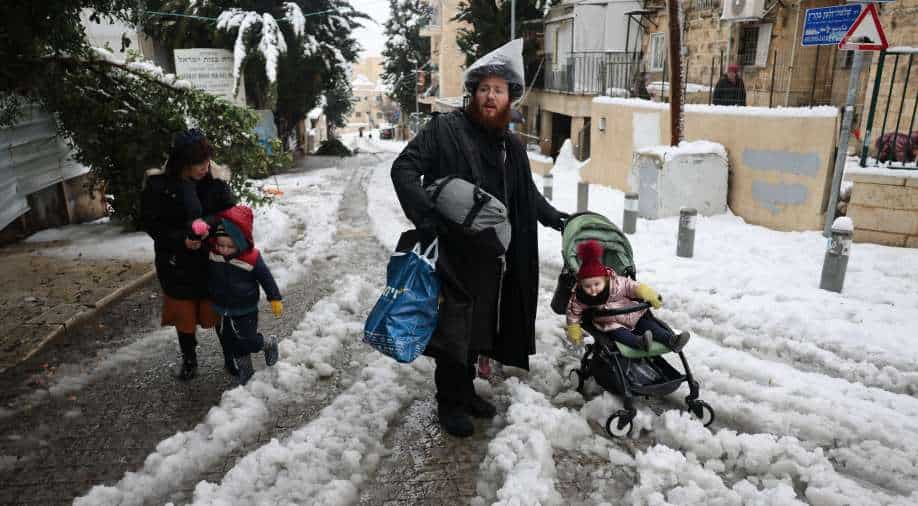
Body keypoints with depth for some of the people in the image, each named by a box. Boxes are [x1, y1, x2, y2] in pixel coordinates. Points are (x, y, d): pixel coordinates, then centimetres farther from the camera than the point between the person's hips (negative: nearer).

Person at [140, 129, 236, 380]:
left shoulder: (215, 181, -11)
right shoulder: (158, 185, -14)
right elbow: (150, 223, -8)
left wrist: (207, 223, -26)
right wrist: (181, 239, -21)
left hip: (211, 259, 0)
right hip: (177, 264, 0)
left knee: (218, 310, 11)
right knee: (184, 313, 16)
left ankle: (230, 356, 31)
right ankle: (189, 358, 38)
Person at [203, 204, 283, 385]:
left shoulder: (252, 258, -23)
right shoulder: (212, 253, -14)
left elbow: (266, 278, -12)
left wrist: (275, 299, -8)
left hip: (245, 310, -4)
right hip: (222, 309, 5)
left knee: (248, 341, 0)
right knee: (232, 341, 17)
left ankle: (269, 343, 32)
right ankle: (245, 368, 37)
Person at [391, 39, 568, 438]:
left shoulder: (511, 147, 14)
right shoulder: (445, 128, -6)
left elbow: (528, 196, 27)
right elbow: (404, 168, -12)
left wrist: (556, 219, 26)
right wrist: (423, 213, -24)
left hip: (491, 256, 7)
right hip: (452, 252, -6)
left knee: (478, 327, 16)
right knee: (453, 328, 0)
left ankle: (465, 391, 33)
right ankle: (451, 403, 18)